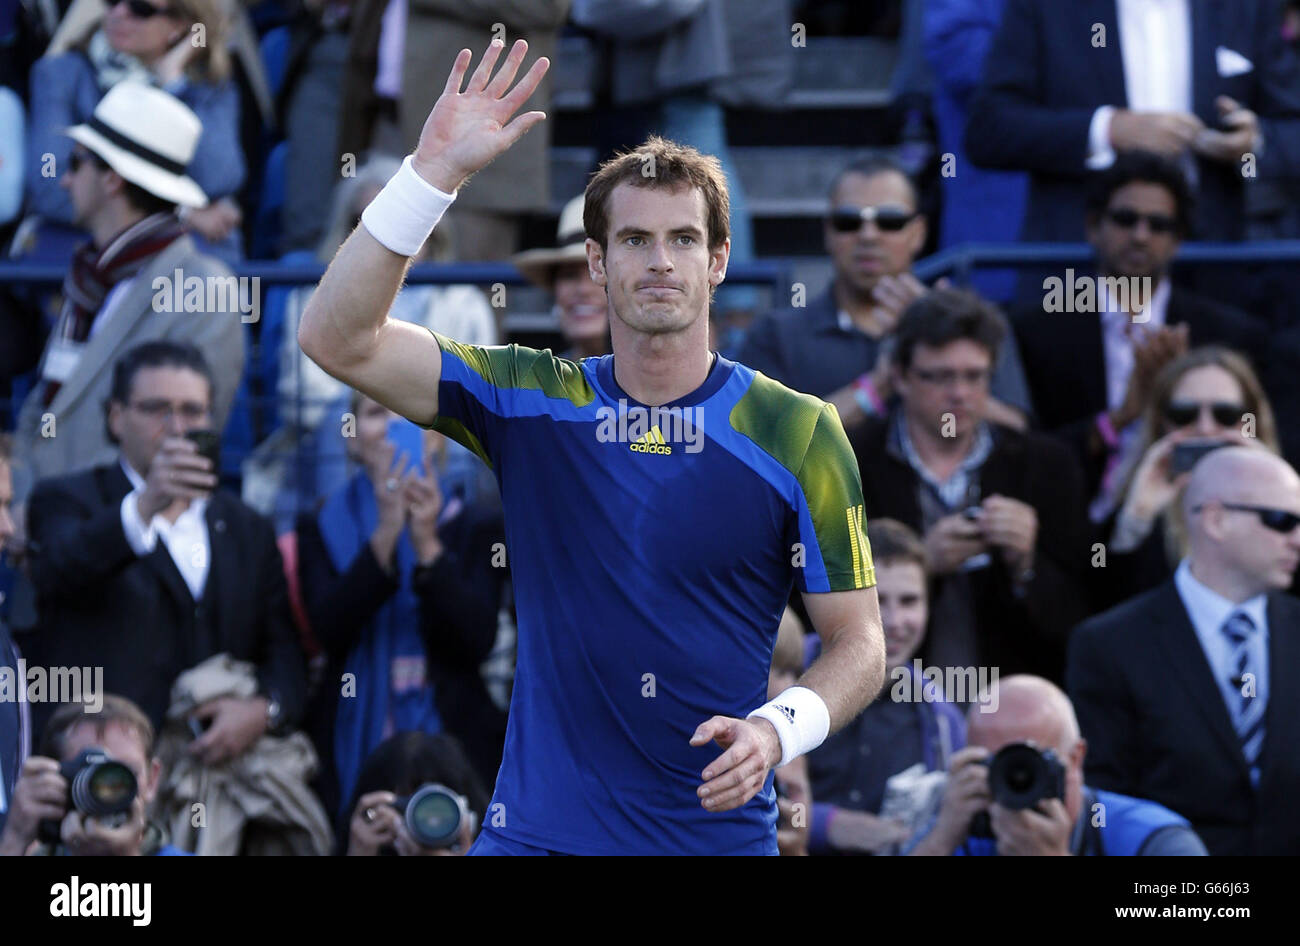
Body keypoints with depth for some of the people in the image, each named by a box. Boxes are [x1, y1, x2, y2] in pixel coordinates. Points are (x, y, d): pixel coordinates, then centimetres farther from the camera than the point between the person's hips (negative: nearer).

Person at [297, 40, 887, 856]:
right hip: (541, 827, 1)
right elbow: (337, 339, -5)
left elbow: (859, 642, 3)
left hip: (721, 830, -1)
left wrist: (777, 728, -16)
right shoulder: (531, 402, 4)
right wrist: (434, 173, -11)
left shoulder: (799, 432, 0)